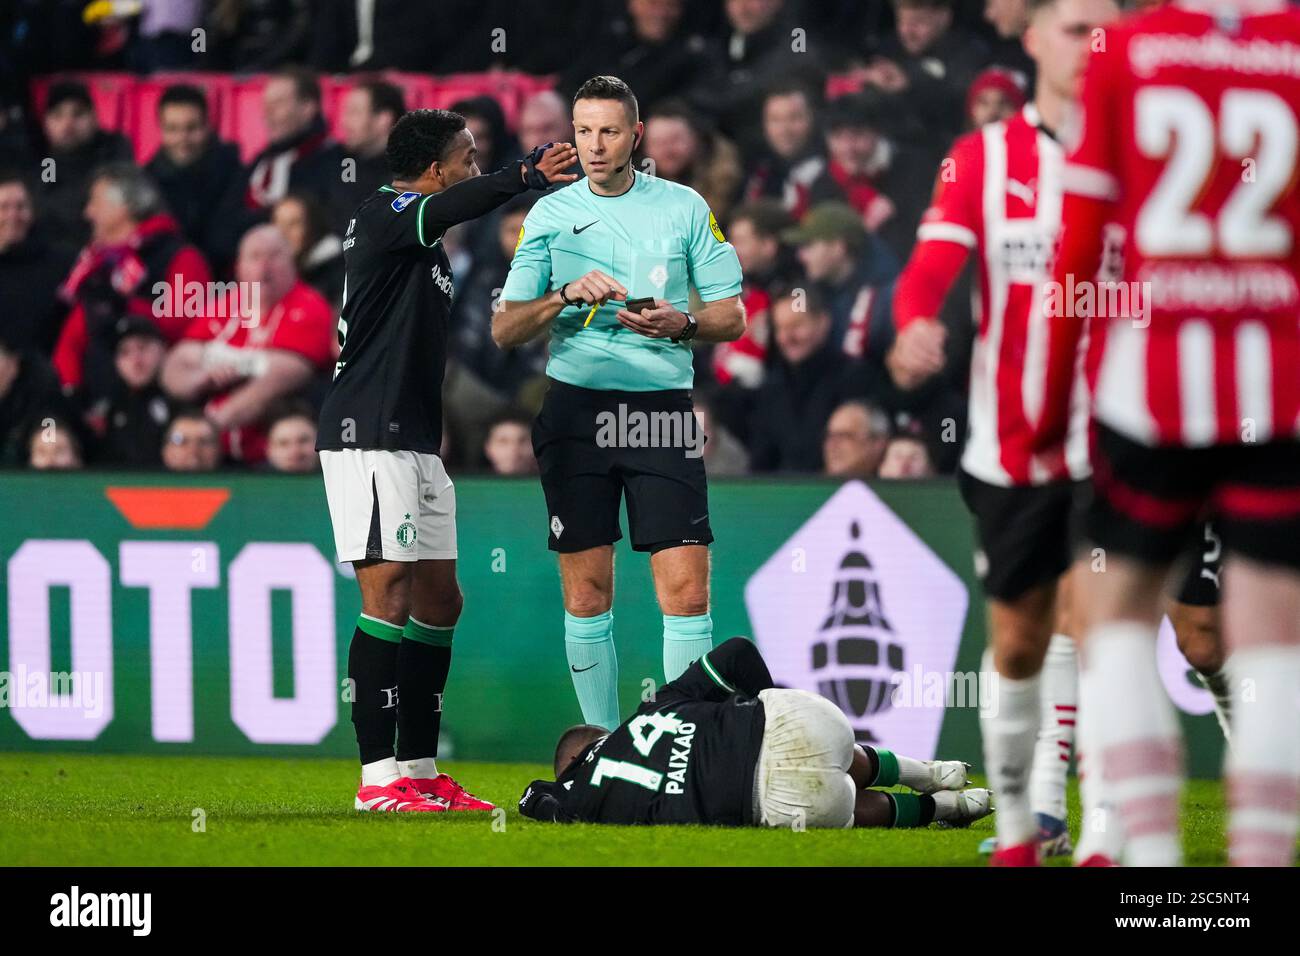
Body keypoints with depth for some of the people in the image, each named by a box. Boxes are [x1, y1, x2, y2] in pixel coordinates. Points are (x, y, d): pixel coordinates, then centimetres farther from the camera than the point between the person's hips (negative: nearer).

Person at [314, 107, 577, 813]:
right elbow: (448, 209, -33)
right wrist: (523, 177, -45)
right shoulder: (383, 216, -9)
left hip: (414, 443, 10)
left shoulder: (425, 250, 21)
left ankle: (420, 771, 17)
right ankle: (378, 778, -14)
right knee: (389, 595, -13)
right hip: (368, 437, -10)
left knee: (438, 600, 11)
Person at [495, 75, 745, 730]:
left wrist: (680, 324, -13)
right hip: (576, 405, 1)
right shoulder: (549, 214, 8)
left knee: (686, 589, -9)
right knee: (586, 594, 1)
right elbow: (504, 330, 4)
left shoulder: (684, 208, 6)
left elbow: (731, 317, 8)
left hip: (663, 403, -1)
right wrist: (566, 296, -14)